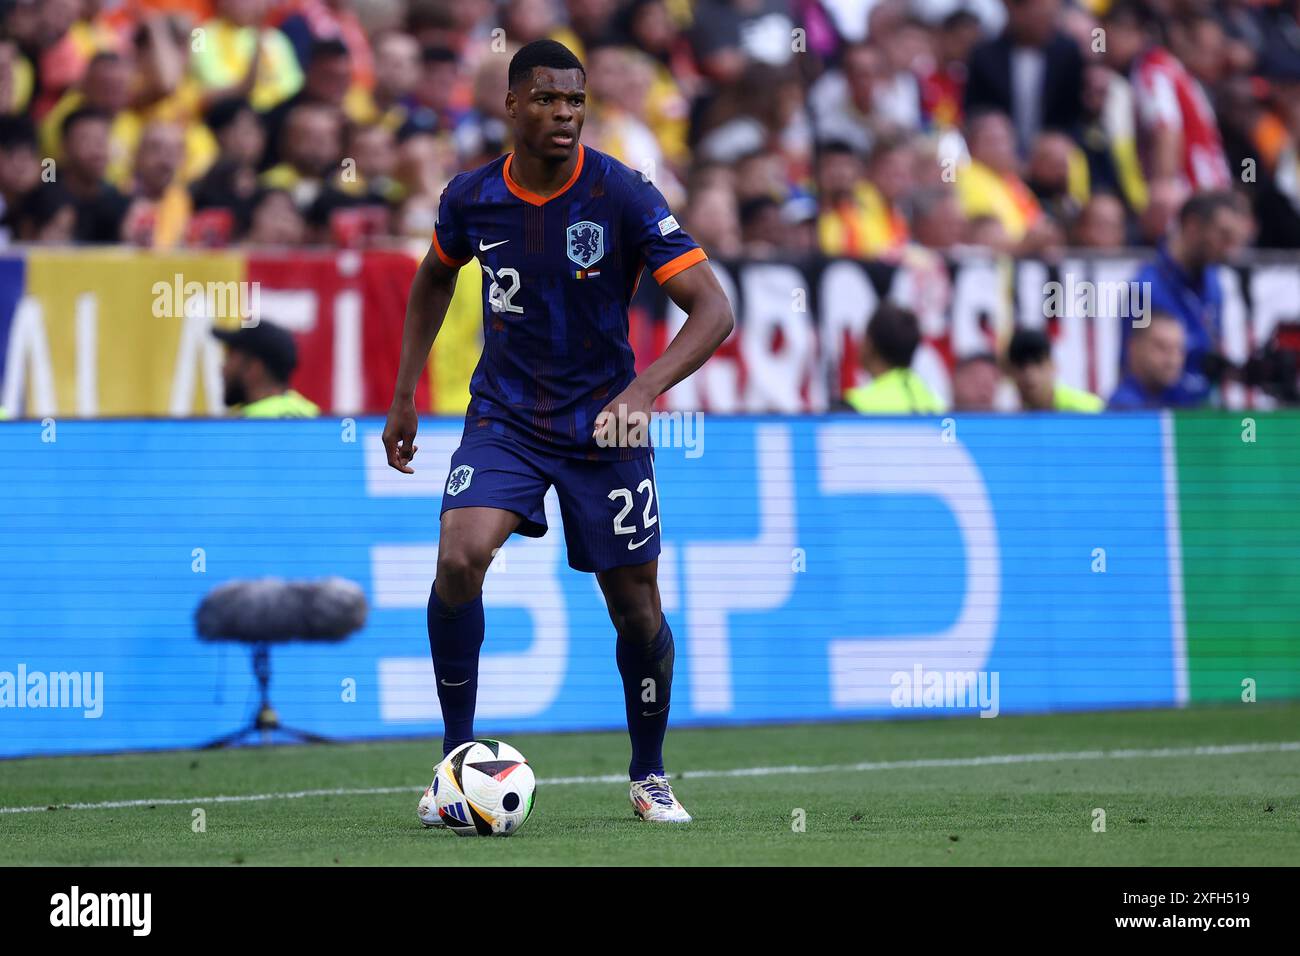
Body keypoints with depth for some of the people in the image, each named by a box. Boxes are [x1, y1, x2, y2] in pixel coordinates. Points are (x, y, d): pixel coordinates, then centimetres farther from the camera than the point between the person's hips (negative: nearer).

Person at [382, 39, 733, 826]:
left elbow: (714, 310, -19)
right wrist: (405, 396, 15)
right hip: (503, 416, 1)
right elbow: (434, 279, 17)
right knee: (459, 560, -22)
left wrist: (644, 389, -35)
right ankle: (457, 759, -7)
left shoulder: (623, 196, -16)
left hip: (603, 426, -1)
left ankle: (649, 778, 27)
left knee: (636, 607, 3)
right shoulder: (472, 198, -6)